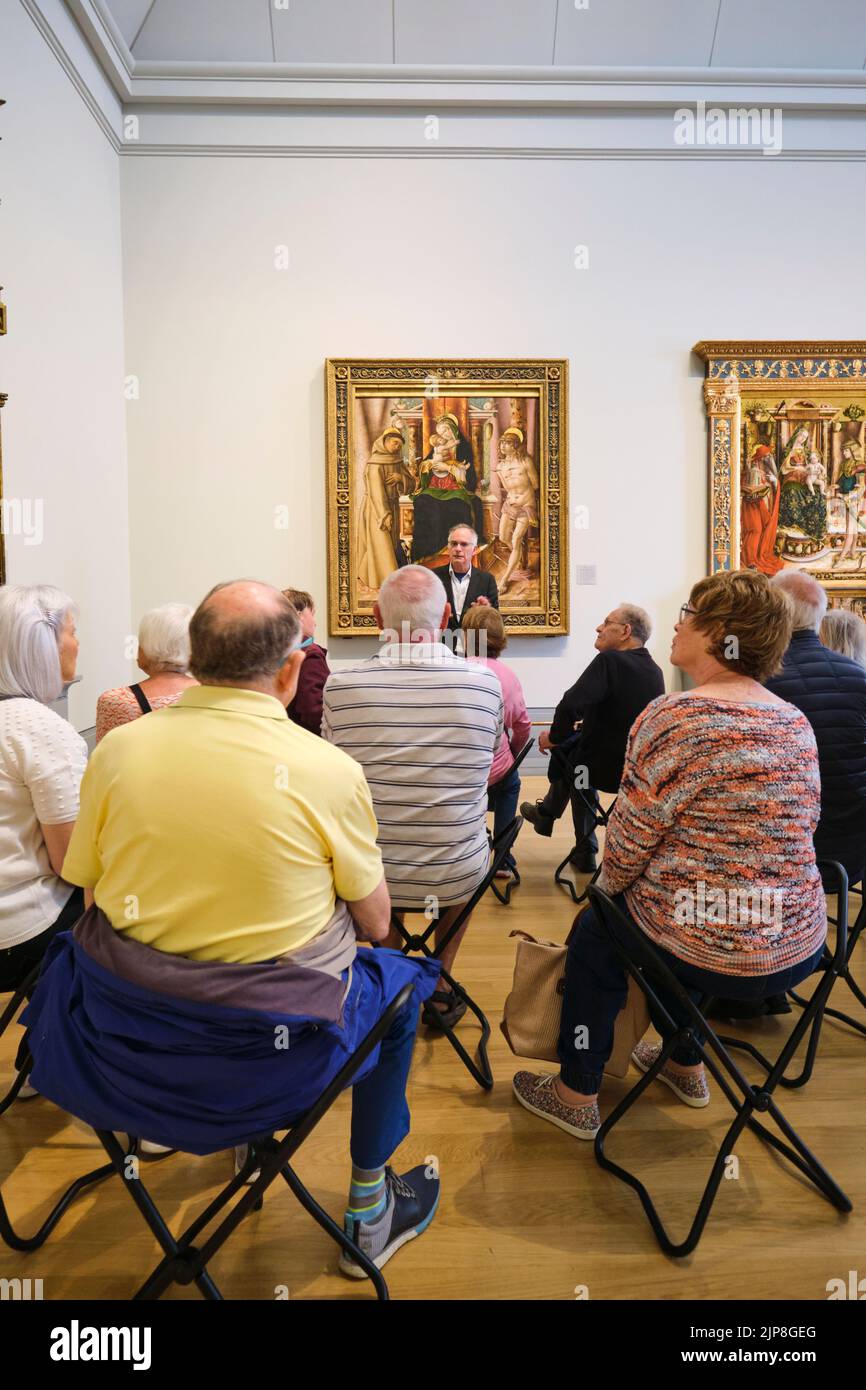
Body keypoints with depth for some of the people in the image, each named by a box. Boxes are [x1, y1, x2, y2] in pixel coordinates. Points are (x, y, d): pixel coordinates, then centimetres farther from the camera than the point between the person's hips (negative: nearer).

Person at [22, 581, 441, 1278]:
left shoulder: (118, 748, -9)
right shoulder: (329, 770, -18)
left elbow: (89, 885, 3)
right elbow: (374, 923, -6)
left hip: (114, 1044, 4)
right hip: (268, 1058, -3)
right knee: (396, 982, 24)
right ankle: (369, 1210, 36)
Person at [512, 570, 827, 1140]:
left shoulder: (674, 718, -20)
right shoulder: (796, 722, 3)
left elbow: (632, 835, -16)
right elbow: (802, 825, 11)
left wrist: (609, 886, 6)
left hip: (715, 950, -7)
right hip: (801, 942, 7)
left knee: (595, 933, 19)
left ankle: (577, 1097, 32)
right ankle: (685, 1065, 50)